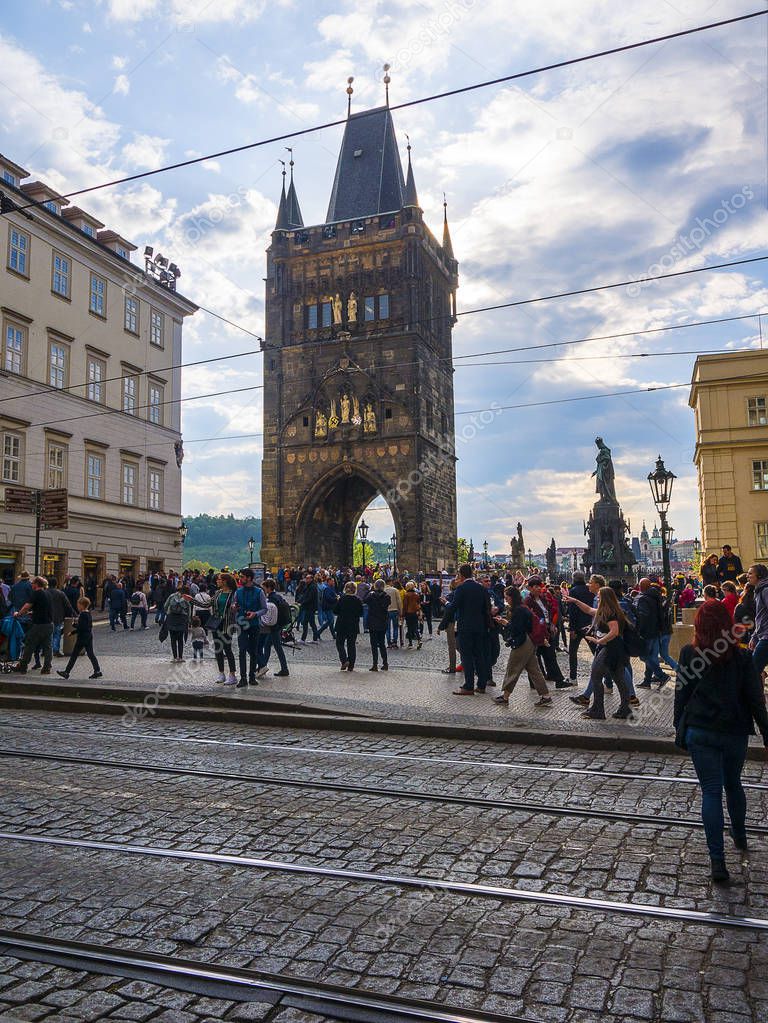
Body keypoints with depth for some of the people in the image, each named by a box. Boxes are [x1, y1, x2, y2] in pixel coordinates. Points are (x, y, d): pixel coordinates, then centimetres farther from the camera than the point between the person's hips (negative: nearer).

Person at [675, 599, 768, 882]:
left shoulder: (689, 654, -8)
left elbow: (681, 695, -3)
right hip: (735, 732, 2)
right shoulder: (741, 657, -7)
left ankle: (718, 861, -2)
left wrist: (680, 729, 7)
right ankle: (739, 836, 44)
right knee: (733, 785, 24)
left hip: (700, 733, -2)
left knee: (711, 791, 2)